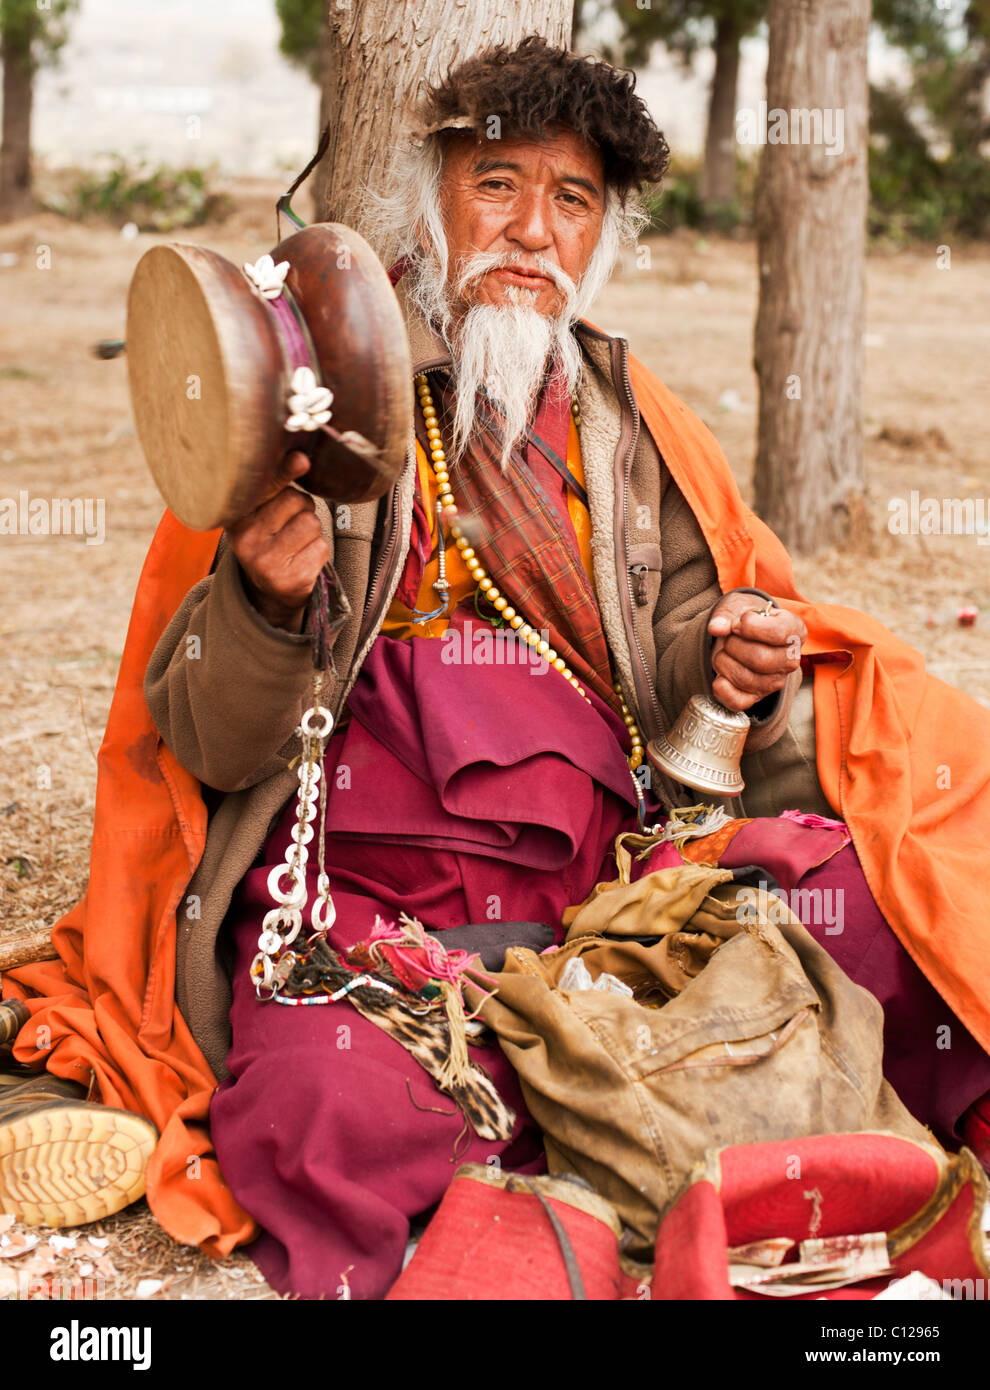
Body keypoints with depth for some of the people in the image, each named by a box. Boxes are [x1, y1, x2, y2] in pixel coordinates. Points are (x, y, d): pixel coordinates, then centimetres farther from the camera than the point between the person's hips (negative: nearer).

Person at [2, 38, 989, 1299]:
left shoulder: (622, 414, 15)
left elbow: (673, 650, 18)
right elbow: (205, 745, 0)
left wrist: (734, 653, -6)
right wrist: (265, 604, -22)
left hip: (608, 874, 3)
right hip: (357, 896, -3)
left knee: (868, 901, -20)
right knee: (341, 1122, -32)